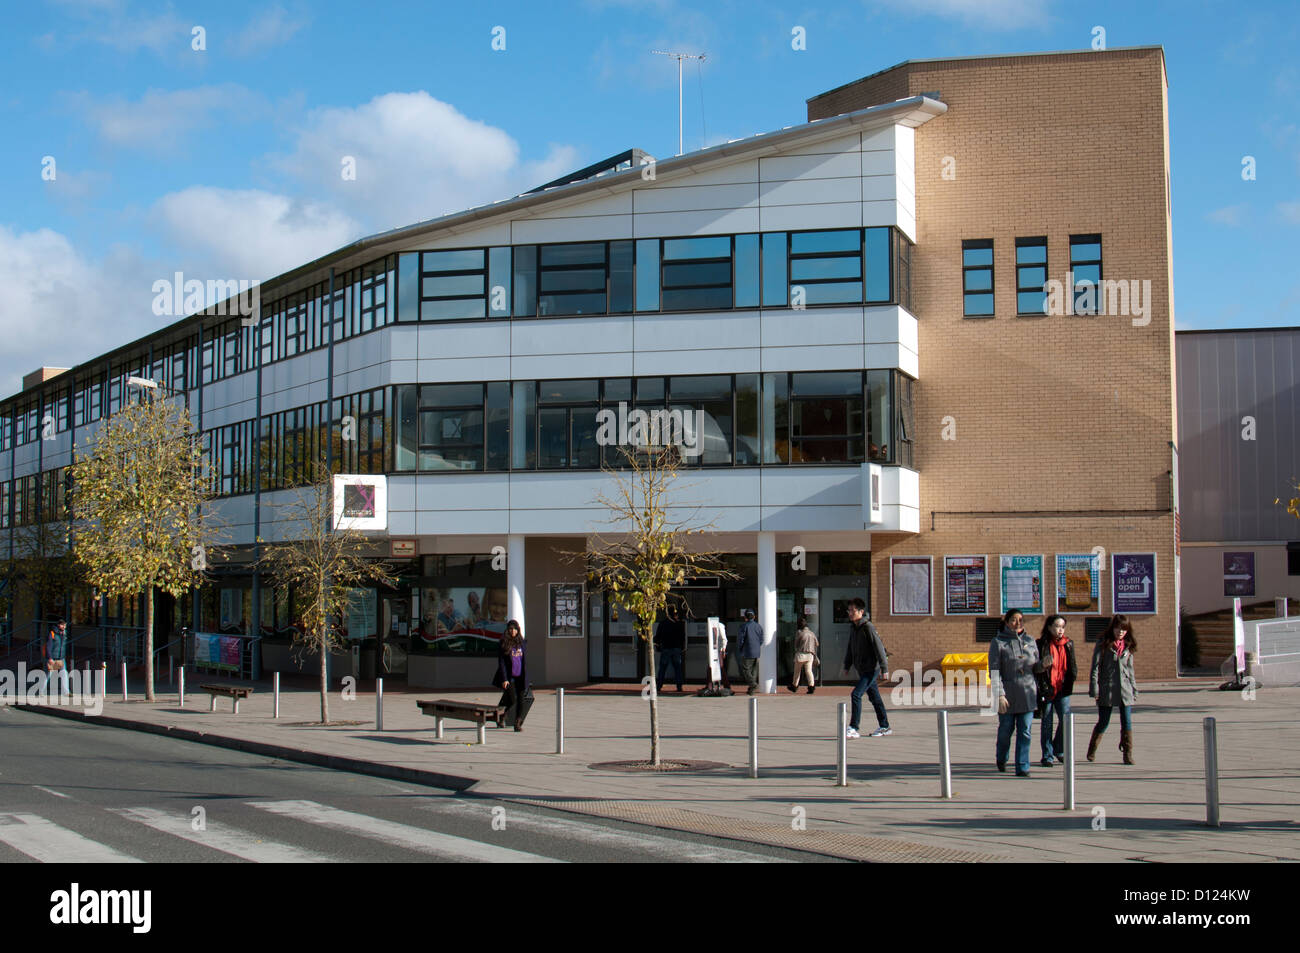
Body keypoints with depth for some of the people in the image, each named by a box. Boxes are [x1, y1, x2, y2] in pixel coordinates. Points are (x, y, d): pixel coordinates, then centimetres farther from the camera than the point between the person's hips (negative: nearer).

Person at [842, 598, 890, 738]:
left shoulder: (868, 627, -16)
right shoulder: (854, 629, 10)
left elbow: (879, 647, -18)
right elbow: (850, 648, 21)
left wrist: (884, 668, -20)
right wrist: (847, 666, 21)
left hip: (871, 669, -8)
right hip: (862, 670, 8)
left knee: (856, 695, -16)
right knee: (874, 697, 15)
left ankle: (853, 728, -15)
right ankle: (884, 727, 24)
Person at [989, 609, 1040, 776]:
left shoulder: (1030, 642, 9)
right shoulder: (998, 642, -2)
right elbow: (994, 670, -8)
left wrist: (1038, 691, 10)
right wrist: (999, 695, -16)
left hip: (1028, 694, 2)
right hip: (1007, 693, -2)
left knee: (1025, 732, -2)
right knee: (1005, 730, 9)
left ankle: (1022, 767, 2)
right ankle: (1001, 759, 35)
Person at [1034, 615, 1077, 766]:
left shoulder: (1068, 644, 11)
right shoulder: (1042, 644, -4)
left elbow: (1072, 666, 21)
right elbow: (1035, 667, -6)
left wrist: (1073, 674, 2)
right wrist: (1043, 664, -27)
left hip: (1062, 689, 4)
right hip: (1046, 689, -3)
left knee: (1066, 719, -6)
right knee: (1046, 723, 2)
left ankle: (1058, 750, 16)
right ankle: (1047, 755, 10)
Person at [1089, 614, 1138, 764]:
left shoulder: (1128, 647, 11)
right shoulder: (1103, 645, -2)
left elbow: (1130, 670, 17)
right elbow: (1095, 668, -4)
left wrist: (1134, 690, 14)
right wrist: (1094, 689, -10)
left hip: (1125, 690, 4)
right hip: (1106, 690, -3)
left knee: (1127, 723, -2)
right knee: (1103, 723, 4)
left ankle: (1128, 754, 4)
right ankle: (1091, 752, 24)